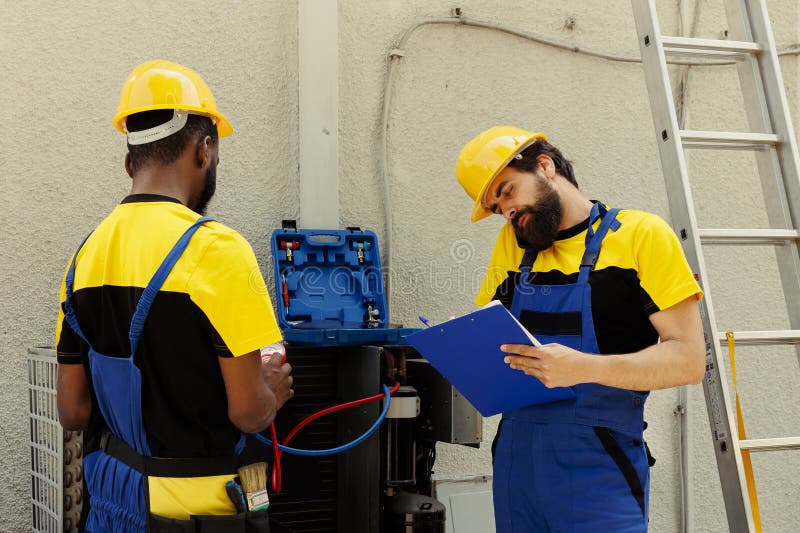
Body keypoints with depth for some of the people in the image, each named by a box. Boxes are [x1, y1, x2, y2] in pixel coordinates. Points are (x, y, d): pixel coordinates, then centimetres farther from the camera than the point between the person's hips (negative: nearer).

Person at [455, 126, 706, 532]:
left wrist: (584, 368, -23)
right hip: (515, 463, 5)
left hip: (598, 470, -5)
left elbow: (689, 359, -10)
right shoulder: (513, 245, 11)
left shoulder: (641, 235, -4)